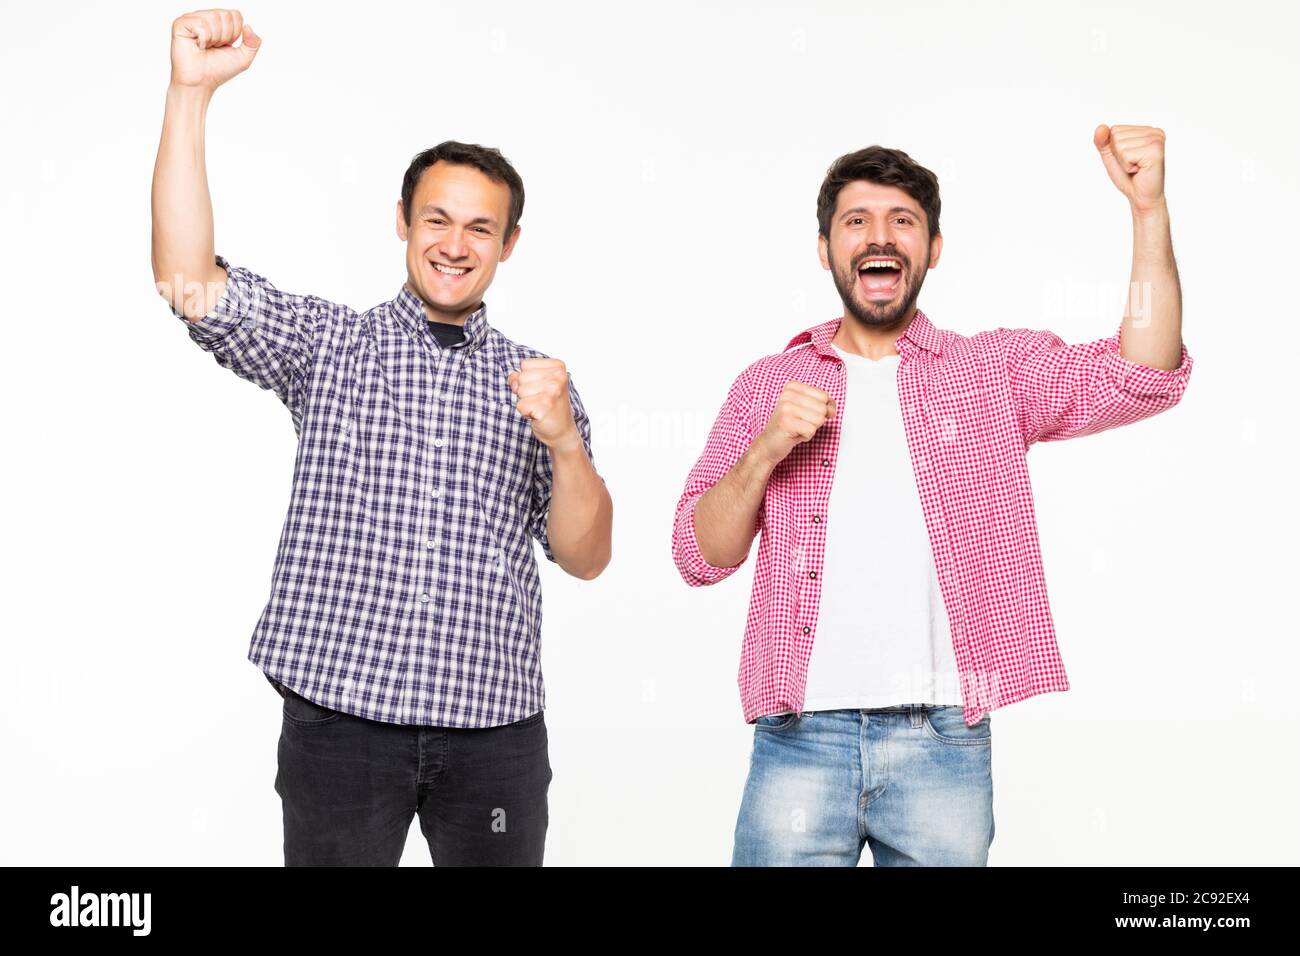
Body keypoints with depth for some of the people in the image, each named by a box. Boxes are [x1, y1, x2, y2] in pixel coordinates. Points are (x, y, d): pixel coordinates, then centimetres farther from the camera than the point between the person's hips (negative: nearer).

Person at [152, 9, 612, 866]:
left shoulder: (538, 382, 9)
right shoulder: (328, 343, 5)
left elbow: (586, 558, 6)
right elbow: (187, 280, -9)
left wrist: (563, 441, -12)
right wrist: (191, 91, -16)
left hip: (494, 730, 2)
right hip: (339, 719, -1)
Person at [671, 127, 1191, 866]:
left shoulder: (995, 369, 7)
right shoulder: (768, 383, 9)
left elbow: (1141, 378, -9)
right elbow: (699, 558, 6)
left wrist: (1150, 210, -19)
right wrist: (764, 451, -11)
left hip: (944, 745, 0)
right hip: (801, 739, 1)